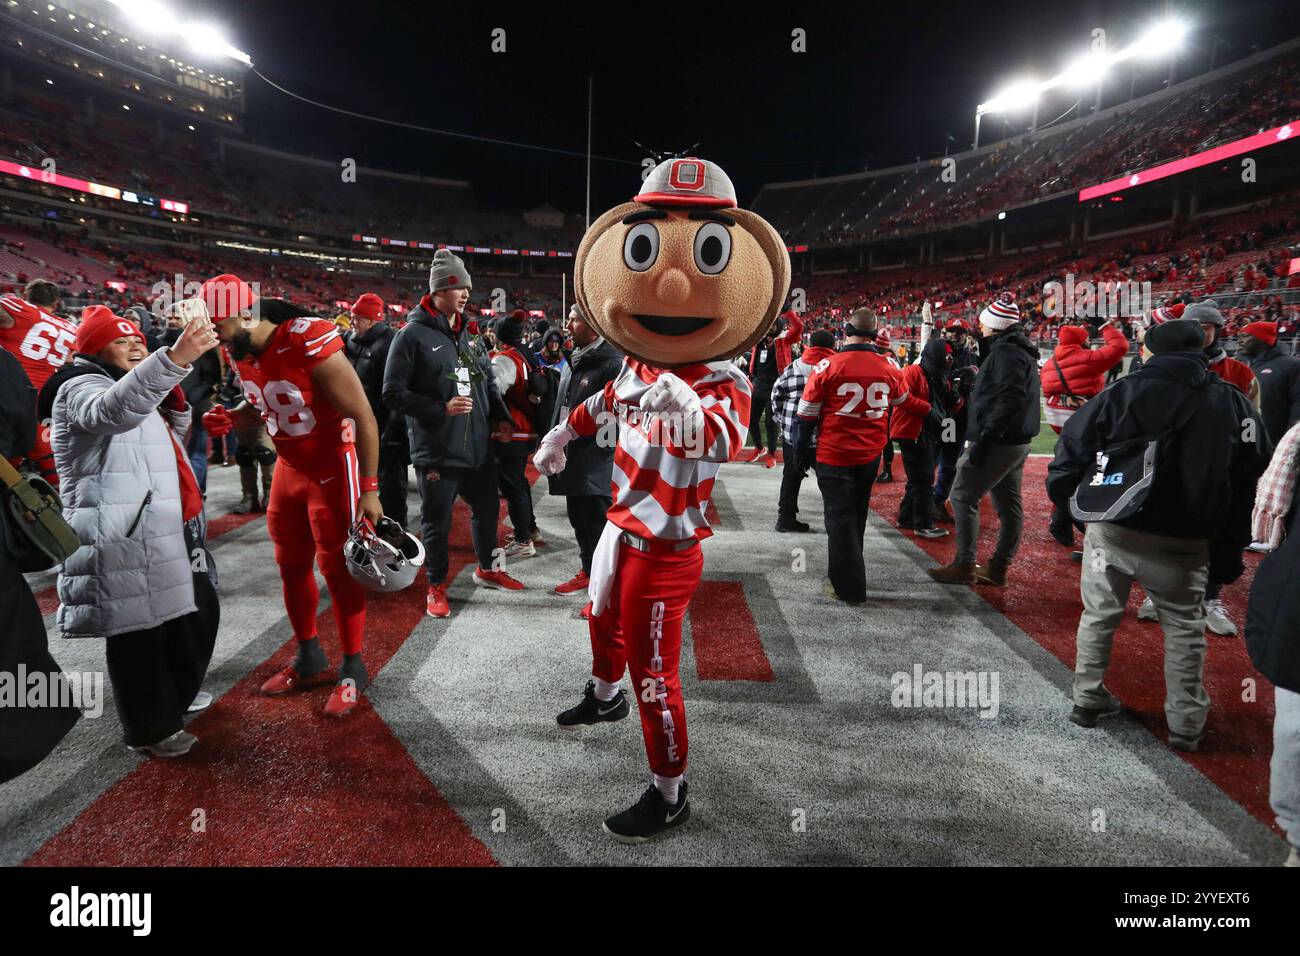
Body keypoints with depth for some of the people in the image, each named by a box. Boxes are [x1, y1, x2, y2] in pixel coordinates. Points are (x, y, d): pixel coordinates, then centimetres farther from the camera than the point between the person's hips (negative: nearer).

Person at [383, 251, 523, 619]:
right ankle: (436, 586, 24)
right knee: (437, 521, 5)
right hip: (437, 450, -7)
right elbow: (393, 392, -12)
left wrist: (500, 417, 8)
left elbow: (487, 380, 21)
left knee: (487, 508, 19)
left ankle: (487, 568, 42)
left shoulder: (467, 333, 11)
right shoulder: (413, 334, -10)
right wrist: (441, 409, -20)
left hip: (478, 446, 7)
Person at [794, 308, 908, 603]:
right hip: (871, 455, 4)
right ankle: (849, 570, 37)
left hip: (835, 456, -4)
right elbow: (900, 399, 18)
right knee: (857, 514, 21)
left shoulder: (828, 365, -15)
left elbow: (807, 412, -7)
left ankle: (849, 587, 8)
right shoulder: (889, 367, -4)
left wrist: (801, 446, 7)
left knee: (840, 518, 6)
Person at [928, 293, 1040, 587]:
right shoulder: (1021, 350, 18)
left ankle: (964, 565, -2)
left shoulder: (1006, 351, -15)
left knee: (963, 496, -5)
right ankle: (998, 568, 18)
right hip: (1016, 441, 10)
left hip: (997, 441, -10)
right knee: (1008, 504, 11)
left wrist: (984, 438, -25)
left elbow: (1010, 399, -24)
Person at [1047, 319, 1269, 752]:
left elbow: (1074, 446, -3)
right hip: (1183, 543, 0)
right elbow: (1248, 482, 6)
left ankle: (1088, 700, 28)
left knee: (1098, 617, 17)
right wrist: (1231, 542, 12)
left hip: (1111, 531, 0)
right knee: (1185, 630, 17)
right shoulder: (1234, 404, 3)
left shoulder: (1123, 392, -2)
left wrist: (1063, 493, 9)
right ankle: (1186, 724, 21)